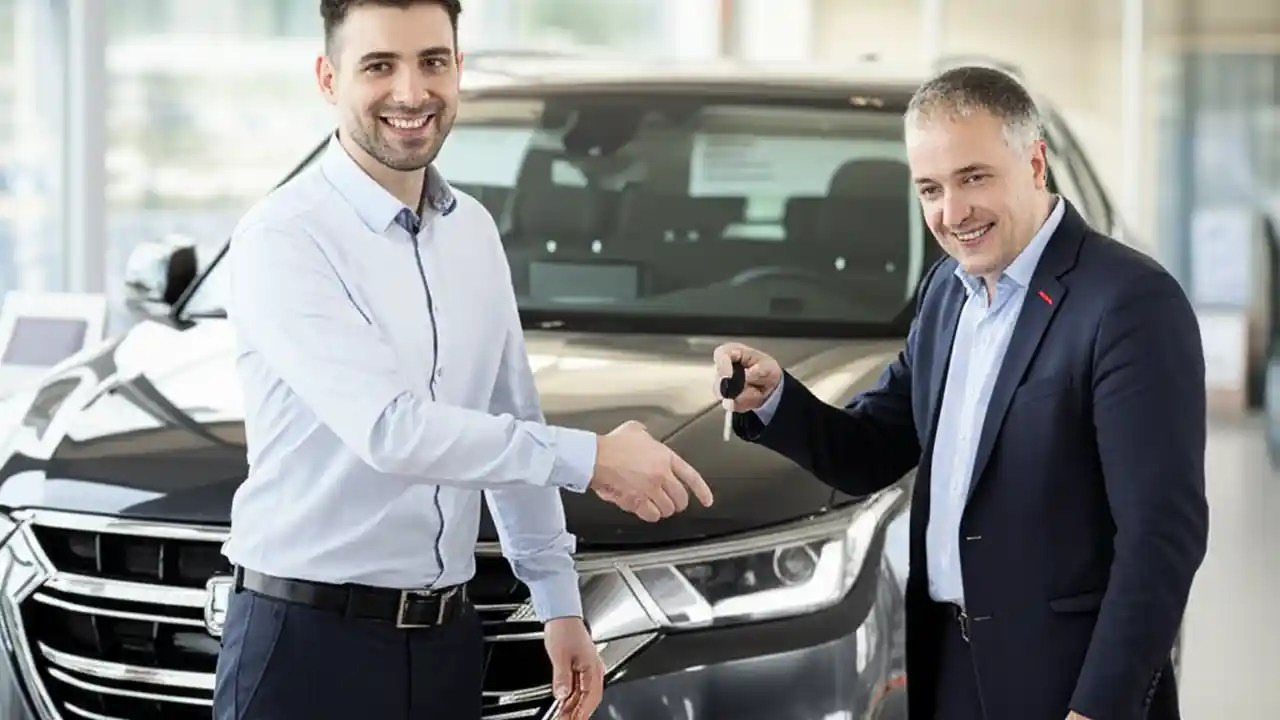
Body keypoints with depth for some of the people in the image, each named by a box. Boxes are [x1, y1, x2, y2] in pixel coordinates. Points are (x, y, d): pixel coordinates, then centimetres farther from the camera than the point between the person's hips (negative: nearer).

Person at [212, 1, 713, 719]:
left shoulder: (473, 230, 9)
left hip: (446, 635, 6)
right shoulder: (283, 238, -13)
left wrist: (561, 603, 13)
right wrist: (588, 459, -19)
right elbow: (390, 429, -22)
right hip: (306, 640, -6)